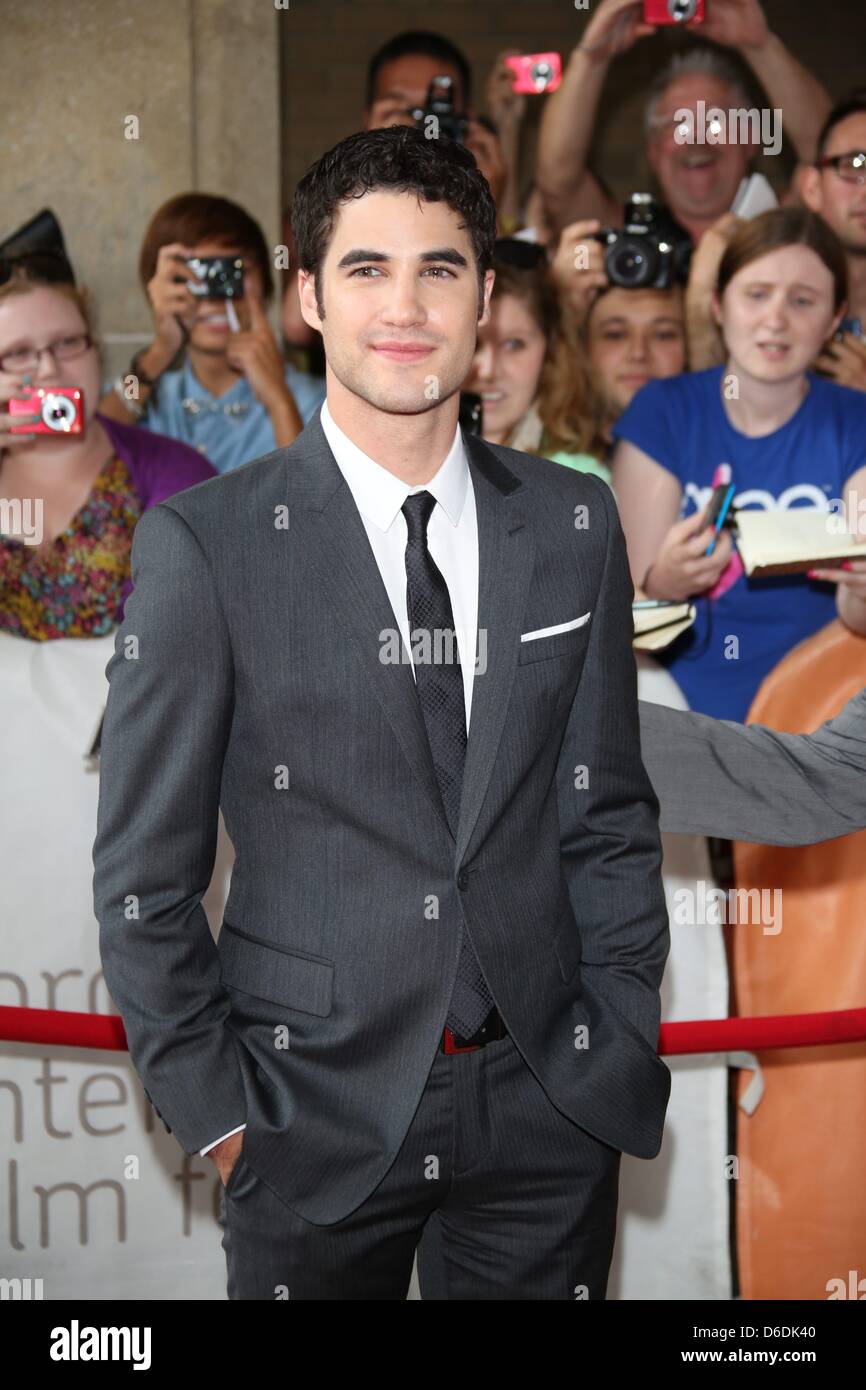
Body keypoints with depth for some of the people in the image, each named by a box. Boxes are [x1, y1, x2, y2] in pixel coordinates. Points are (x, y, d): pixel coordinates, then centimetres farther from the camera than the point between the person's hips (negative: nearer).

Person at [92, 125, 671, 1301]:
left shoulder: (574, 525, 2)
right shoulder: (203, 544, -8)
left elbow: (608, 815, 7)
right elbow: (144, 871, -5)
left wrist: (620, 1047, 3)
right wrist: (212, 1105, -5)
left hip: (549, 1102, 3)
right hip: (318, 1106, -2)